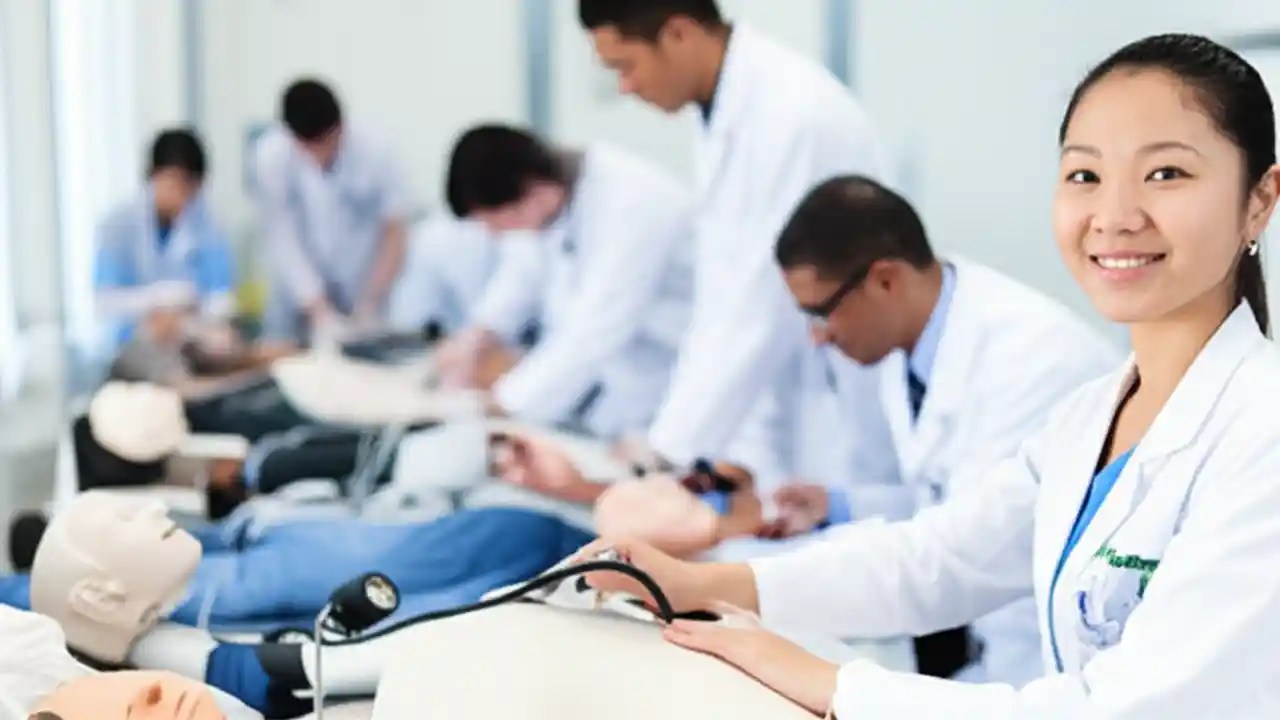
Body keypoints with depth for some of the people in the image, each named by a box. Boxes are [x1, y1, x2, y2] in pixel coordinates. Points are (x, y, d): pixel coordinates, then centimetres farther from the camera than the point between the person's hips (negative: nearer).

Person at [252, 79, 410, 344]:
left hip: (360, 295, 0)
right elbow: (281, 241, -17)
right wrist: (319, 310, -25)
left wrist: (370, 303, -19)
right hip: (298, 298, 1)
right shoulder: (270, 156, -19)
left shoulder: (372, 153, -19)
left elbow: (395, 233, -11)